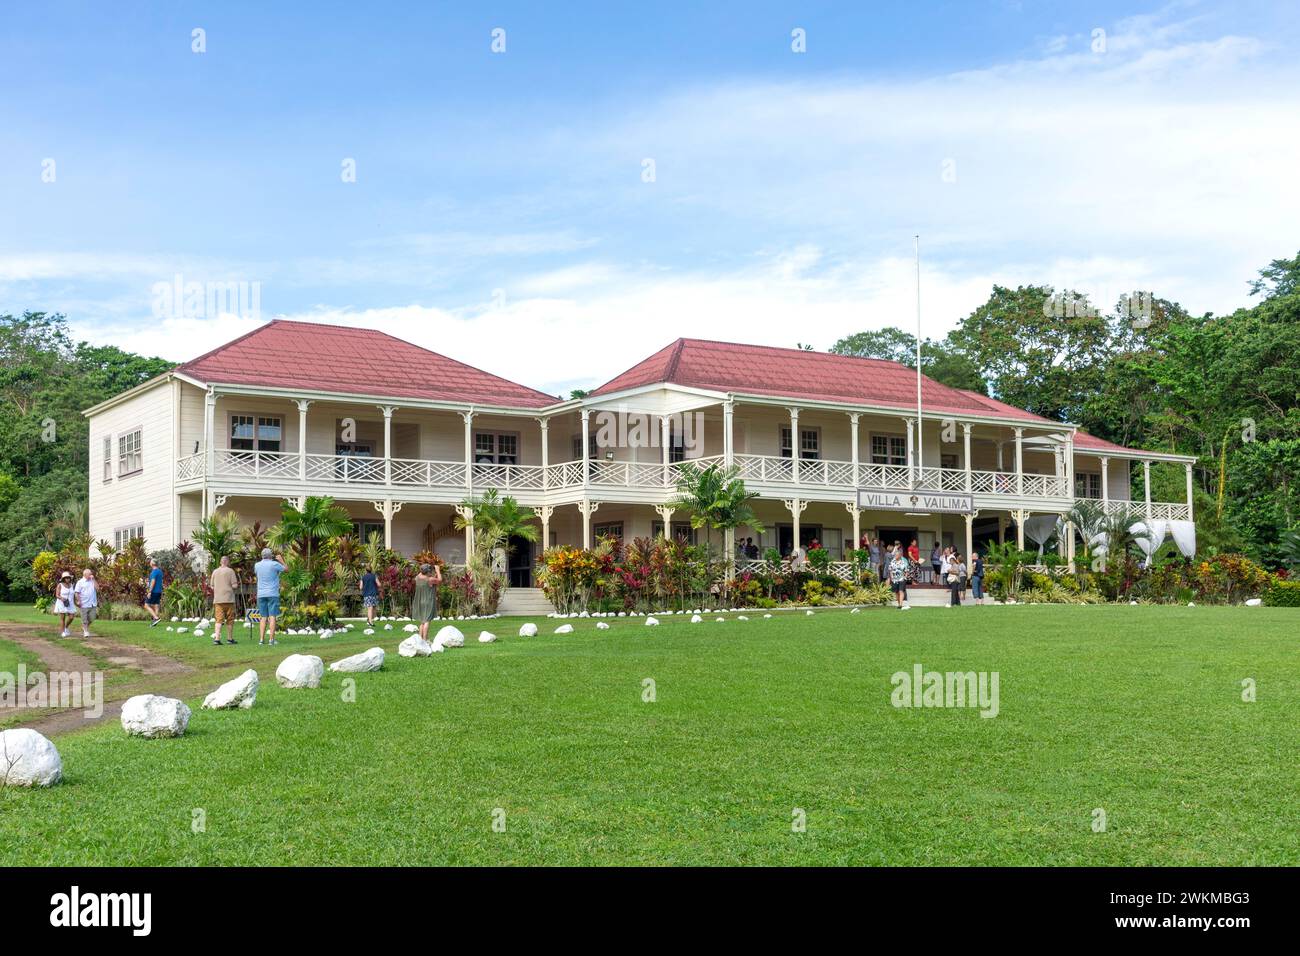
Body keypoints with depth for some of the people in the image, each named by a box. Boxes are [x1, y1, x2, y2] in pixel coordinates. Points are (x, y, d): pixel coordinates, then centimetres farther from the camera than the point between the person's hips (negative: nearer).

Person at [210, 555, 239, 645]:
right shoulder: (230, 571, -5)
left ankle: (217, 638, -13)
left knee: (219, 620, 0)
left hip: (217, 599, 3)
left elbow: (212, 586, 12)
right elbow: (234, 585, -10)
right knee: (230, 620, 7)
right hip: (228, 599, -3)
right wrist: (237, 584, 11)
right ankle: (230, 639, 13)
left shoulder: (215, 572, 8)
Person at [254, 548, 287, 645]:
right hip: (272, 594, -4)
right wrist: (281, 560, 20)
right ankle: (272, 639, -9)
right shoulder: (274, 564, -8)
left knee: (263, 617, 8)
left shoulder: (257, 565, 5)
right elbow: (286, 569, 6)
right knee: (272, 616, -4)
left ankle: (261, 639, 2)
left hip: (261, 595, 4)